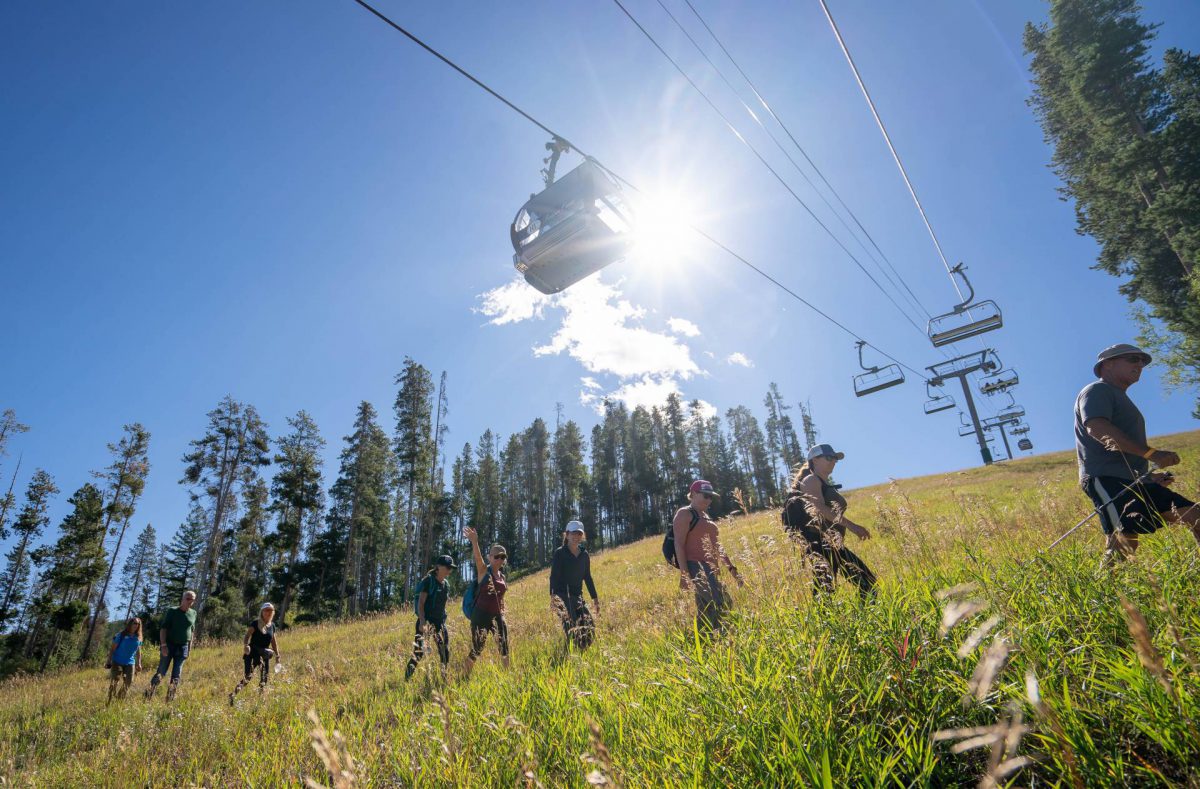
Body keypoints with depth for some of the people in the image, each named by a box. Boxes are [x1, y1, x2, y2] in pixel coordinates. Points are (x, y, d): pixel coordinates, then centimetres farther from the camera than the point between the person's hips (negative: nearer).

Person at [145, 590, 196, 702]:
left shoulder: (193, 613, 7)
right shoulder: (172, 612, -4)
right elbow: (163, 628, -8)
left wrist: (190, 647, 11)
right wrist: (163, 645, -18)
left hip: (183, 647, 3)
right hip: (169, 645, -3)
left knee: (176, 676, 3)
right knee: (161, 673, -1)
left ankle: (170, 699, 9)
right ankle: (148, 696, 14)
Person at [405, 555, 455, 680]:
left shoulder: (446, 585, 11)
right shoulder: (428, 580, -10)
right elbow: (421, 603, -15)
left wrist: (443, 623, 18)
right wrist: (422, 622, -25)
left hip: (440, 621, 7)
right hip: (426, 620, -7)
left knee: (445, 652, 11)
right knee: (419, 651, -17)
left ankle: (444, 679, 25)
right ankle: (406, 679, -12)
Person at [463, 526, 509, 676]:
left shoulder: (502, 576, 12)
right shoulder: (483, 571, -6)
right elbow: (478, 558, -27)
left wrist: (502, 613, 18)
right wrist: (474, 542, -46)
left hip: (497, 616, 6)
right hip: (481, 615, -6)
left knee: (504, 647, 7)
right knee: (477, 649, -2)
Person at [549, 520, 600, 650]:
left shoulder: (584, 555, 11)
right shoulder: (559, 553, -4)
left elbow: (587, 577, 17)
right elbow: (553, 576, -10)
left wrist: (594, 598, 16)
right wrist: (552, 596, -21)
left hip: (577, 595, 6)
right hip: (562, 595, -5)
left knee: (589, 625, -3)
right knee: (570, 626, -17)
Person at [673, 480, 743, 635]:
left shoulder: (707, 516, 23)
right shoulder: (685, 514, -3)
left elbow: (716, 546, 26)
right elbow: (679, 544, -12)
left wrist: (731, 568, 20)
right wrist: (684, 573, -21)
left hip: (709, 568, 9)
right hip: (695, 566, -9)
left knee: (706, 609, 8)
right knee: (721, 604, -22)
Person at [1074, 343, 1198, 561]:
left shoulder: (1119, 397, 32)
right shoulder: (1098, 390, 0)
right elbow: (1097, 428, -22)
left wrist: (1151, 476, 23)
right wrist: (1150, 453, -23)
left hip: (1134, 482, 10)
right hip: (1107, 480, -10)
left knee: (1193, 516, 1)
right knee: (1124, 542, -21)